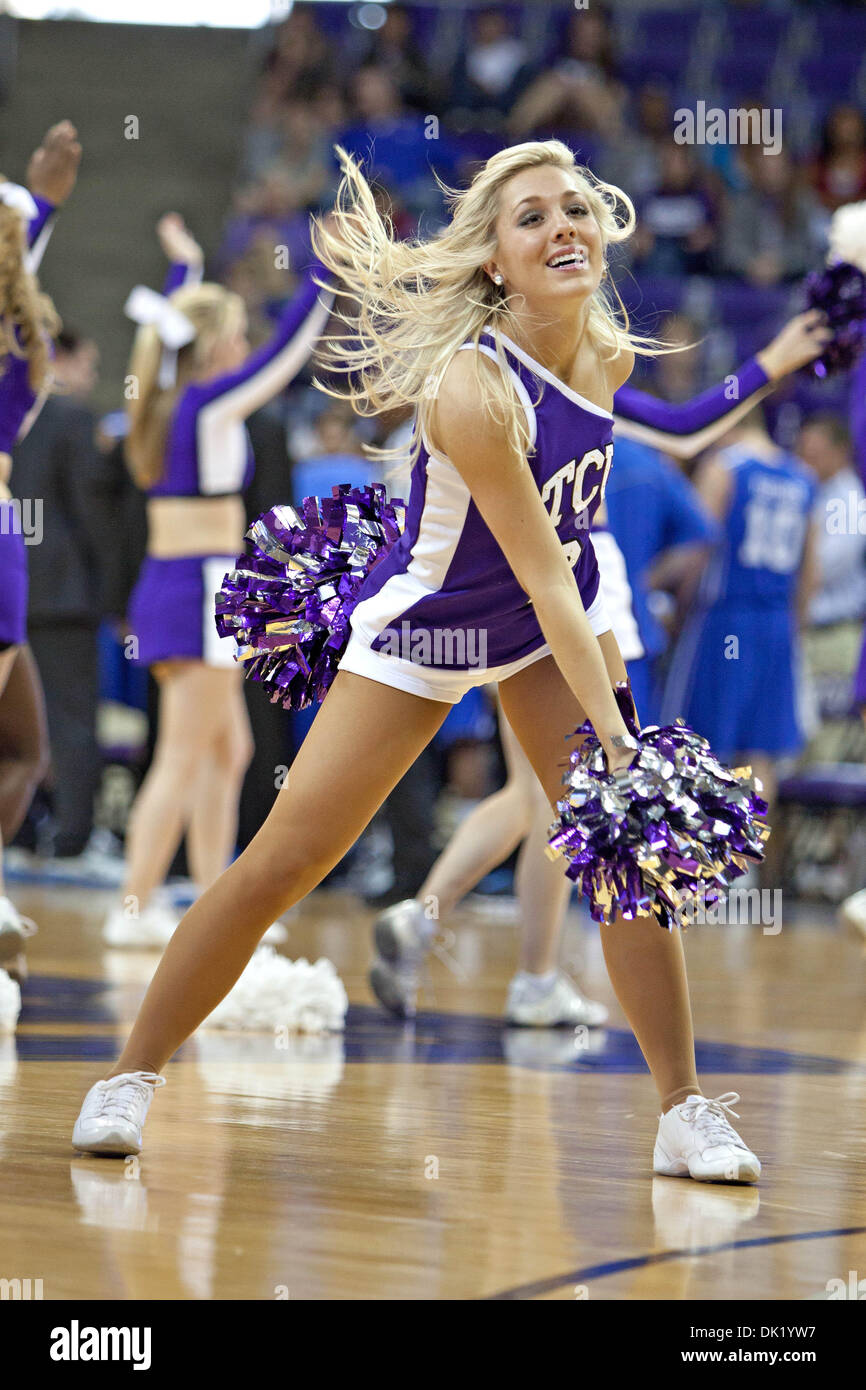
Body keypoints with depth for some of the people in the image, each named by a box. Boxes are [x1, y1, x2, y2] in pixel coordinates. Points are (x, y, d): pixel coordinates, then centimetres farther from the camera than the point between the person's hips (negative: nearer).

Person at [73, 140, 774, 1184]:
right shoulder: (471, 388, -33)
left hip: (563, 617, 6)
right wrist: (614, 737, -32)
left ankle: (684, 1110, 6)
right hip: (421, 627, -6)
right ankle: (132, 1076, 9)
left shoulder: (610, 356, -11)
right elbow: (540, 576, -32)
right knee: (279, 865, -5)